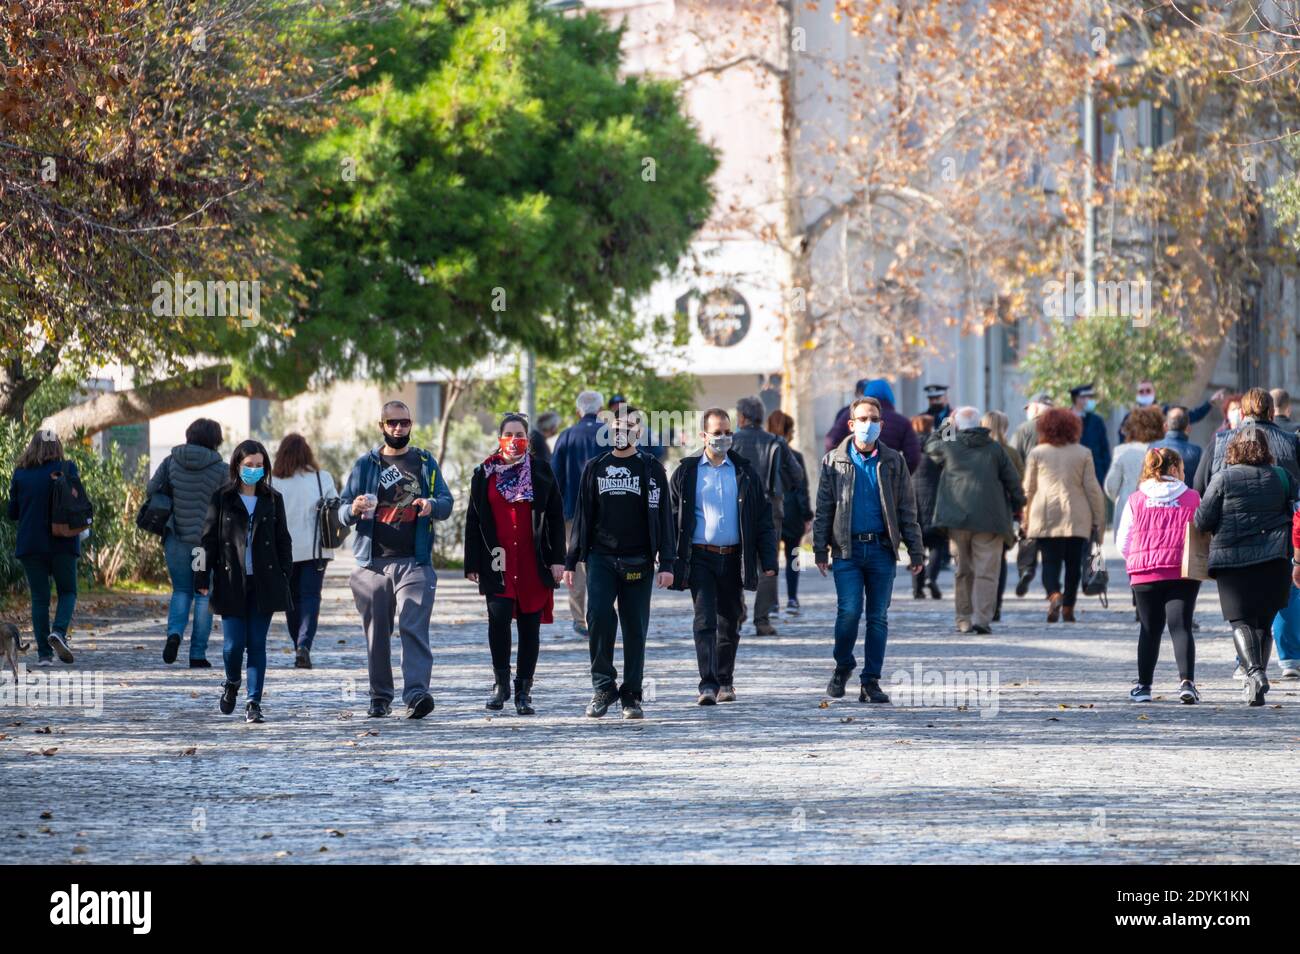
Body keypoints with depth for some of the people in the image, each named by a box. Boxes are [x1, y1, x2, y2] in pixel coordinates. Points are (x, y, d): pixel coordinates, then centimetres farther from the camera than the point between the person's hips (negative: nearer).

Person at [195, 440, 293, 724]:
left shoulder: (272, 500, 8)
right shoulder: (222, 499, 2)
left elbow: (283, 541, 10)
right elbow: (209, 540, 1)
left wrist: (285, 578, 2)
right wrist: (203, 577, -5)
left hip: (264, 584, 1)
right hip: (231, 583, -1)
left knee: (257, 644, -1)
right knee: (234, 643, -3)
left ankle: (254, 703, 1)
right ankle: (232, 684, 27)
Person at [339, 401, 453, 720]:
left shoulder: (425, 462, 13)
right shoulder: (366, 465, 13)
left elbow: (446, 502, 10)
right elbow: (342, 508, 10)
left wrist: (432, 505, -14)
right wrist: (353, 510, -15)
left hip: (414, 562, -1)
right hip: (374, 562, 1)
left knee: (413, 626, -15)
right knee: (377, 631, 4)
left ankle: (416, 693, -23)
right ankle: (380, 696, 13)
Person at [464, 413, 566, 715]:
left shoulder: (541, 471, 6)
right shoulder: (484, 474, 8)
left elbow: (555, 517, 6)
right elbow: (473, 521, 9)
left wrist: (557, 559, -1)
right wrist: (472, 564, 4)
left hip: (534, 563, 0)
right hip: (498, 563, 0)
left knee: (530, 626, 2)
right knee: (498, 617, -15)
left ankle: (524, 691, 10)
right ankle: (500, 683, 1)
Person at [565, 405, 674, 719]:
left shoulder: (651, 469, 5)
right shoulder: (595, 468, 12)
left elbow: (663, 517, 2)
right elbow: (582, 516, 14)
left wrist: (666, 564, -6)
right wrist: (571, 561, 10)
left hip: (638, 562, -1)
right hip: (601, 559, 1)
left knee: (635, 628, 1)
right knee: (598, 616, -16)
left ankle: (631, 696, 9)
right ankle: (604, 686, -5)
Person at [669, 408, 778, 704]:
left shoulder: (744, 473, 7)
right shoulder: (686, 473, 4)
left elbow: (763, 519, 7)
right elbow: (672, 518, 4)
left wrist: (768, 560, -1)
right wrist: (669, 563, -3)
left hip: (733, 557, 2)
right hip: (700, 557, -2)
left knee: (730, 623, 10)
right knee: (705, 621, -13)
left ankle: (725, 681, 24)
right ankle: (708, 685, -18)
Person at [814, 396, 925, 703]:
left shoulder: (893, 462, 8)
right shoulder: (834, 461, 6)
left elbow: (906, 510, 9)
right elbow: (823, 510, 7)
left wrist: (916, 551, 3)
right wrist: (820, 550, 0)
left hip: (882, 549, 1)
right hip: (847, 550, -1)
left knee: (878, 617, 2)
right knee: (849, 611, -11)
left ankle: (871, 682, 8)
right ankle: (842, 666, 13)